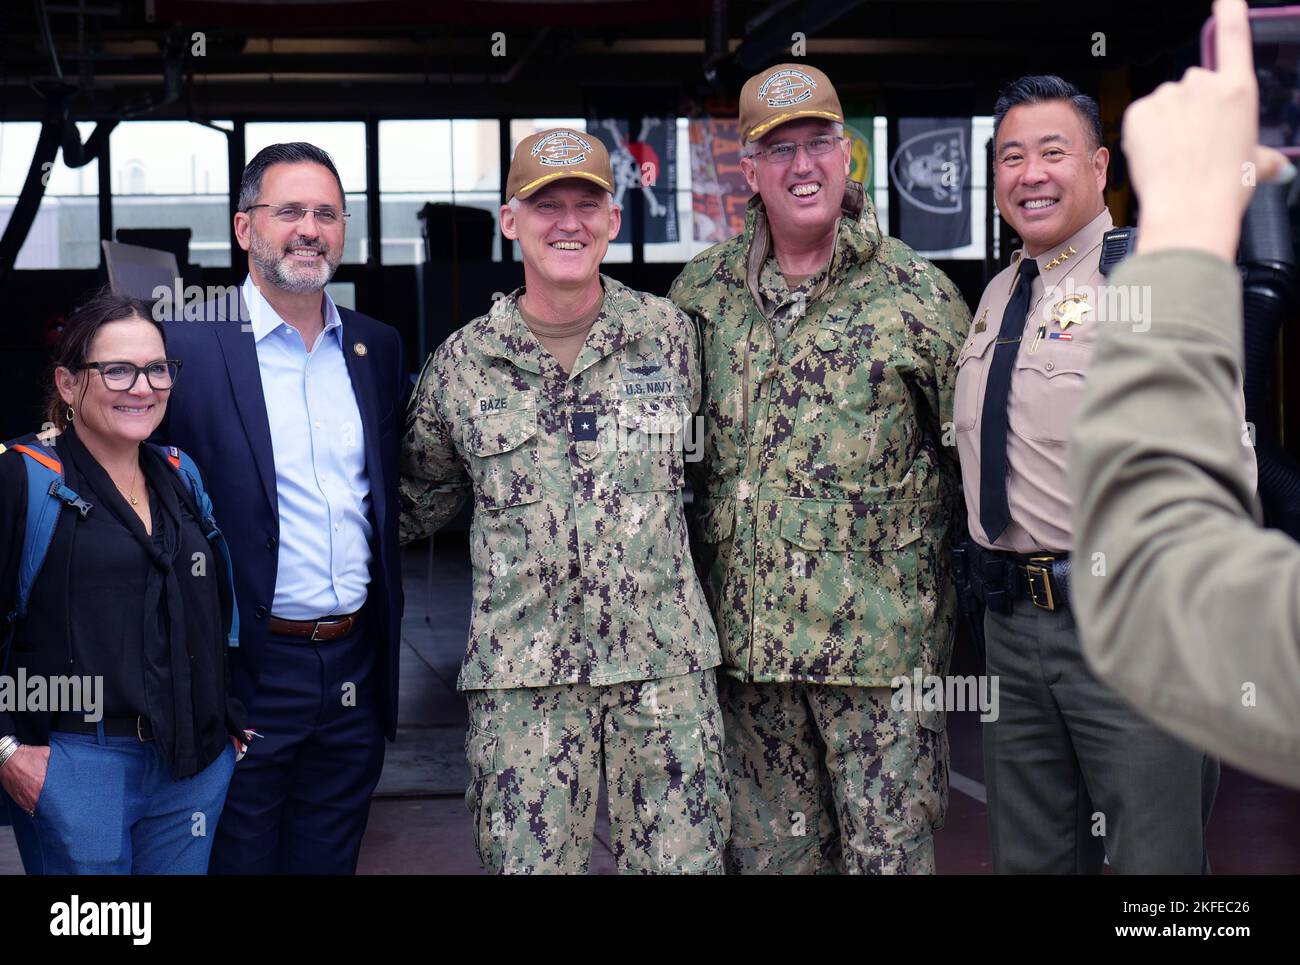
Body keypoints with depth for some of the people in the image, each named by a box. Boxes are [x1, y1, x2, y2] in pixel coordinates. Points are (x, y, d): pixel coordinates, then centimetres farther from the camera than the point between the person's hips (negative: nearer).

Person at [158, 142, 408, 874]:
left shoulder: (378, 346, 9)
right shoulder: (188, 345, -8)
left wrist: (383, 632, 12)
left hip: (356, 673, 5)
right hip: (249, 672, -5)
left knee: (329, 861, 15)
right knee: (239, 860, 7)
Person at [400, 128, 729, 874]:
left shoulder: (671, 336, 5)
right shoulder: (461, 365, 5)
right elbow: (419, 497, 19)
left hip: (667, 663, 1)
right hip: (520, 674, 0)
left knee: (686, 857, 5)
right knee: (532, 859, 4)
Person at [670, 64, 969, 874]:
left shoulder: (916, 293, -4)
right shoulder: (704, 291, 6)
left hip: (881, 634, -3)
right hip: (747, 633, 4)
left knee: (890, 851, 3)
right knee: (769, 850, 14)